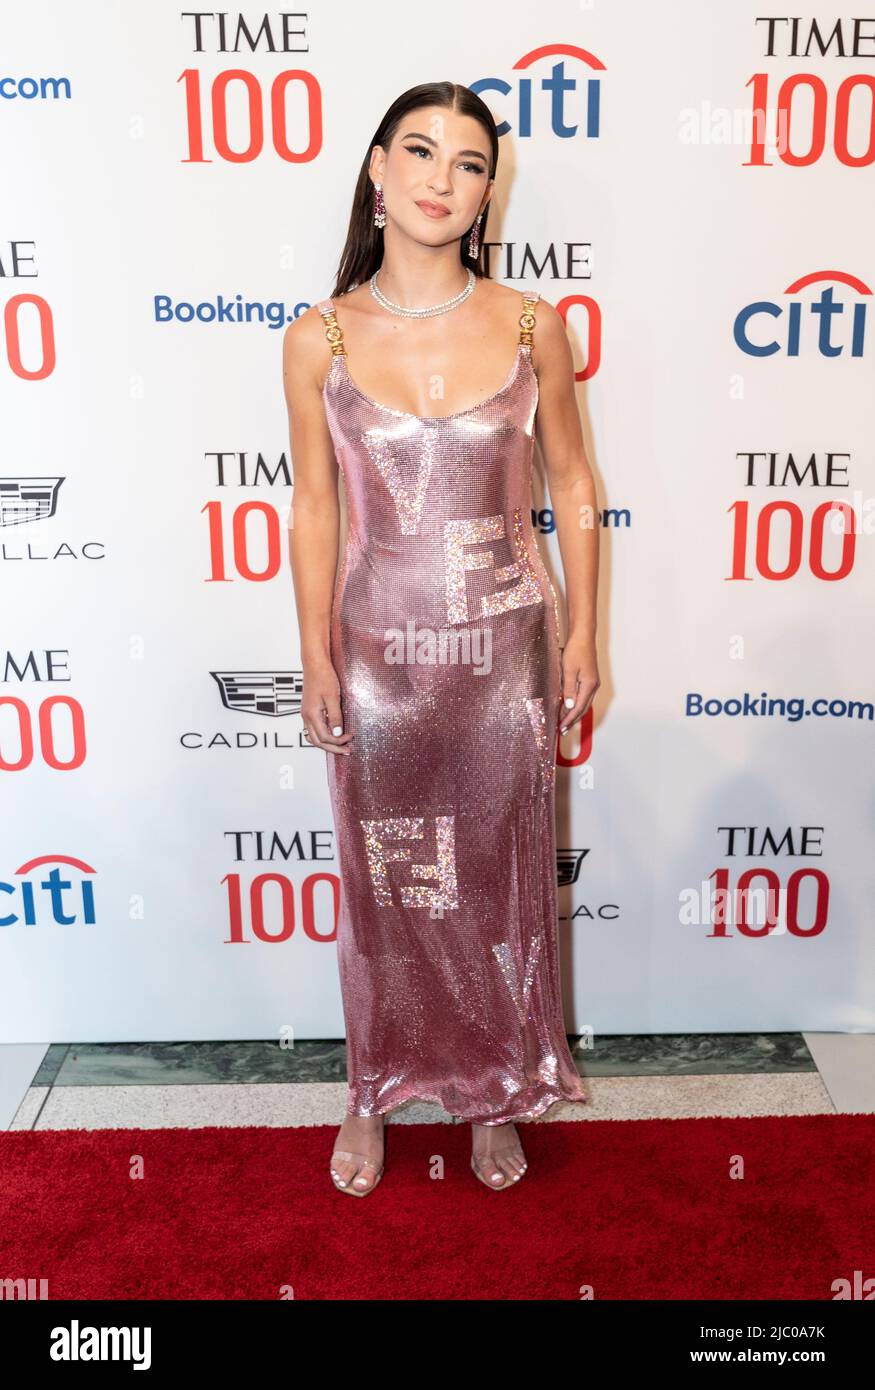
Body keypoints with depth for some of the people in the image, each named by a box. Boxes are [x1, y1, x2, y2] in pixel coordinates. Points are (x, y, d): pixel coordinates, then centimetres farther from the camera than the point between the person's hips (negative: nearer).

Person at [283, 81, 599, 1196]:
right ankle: (377, 1090, 37)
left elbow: (573, 489, 3)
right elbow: (315, 507, 1)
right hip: (379, 651, 0)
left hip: (504, 646, 1)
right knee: (382, 884, 13)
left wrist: (582, 633, 0)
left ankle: (496, 1095, 36)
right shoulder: (318, 340, -4)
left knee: (501, 877, 13)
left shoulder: (532, 327, -3)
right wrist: (317, 656, -1)